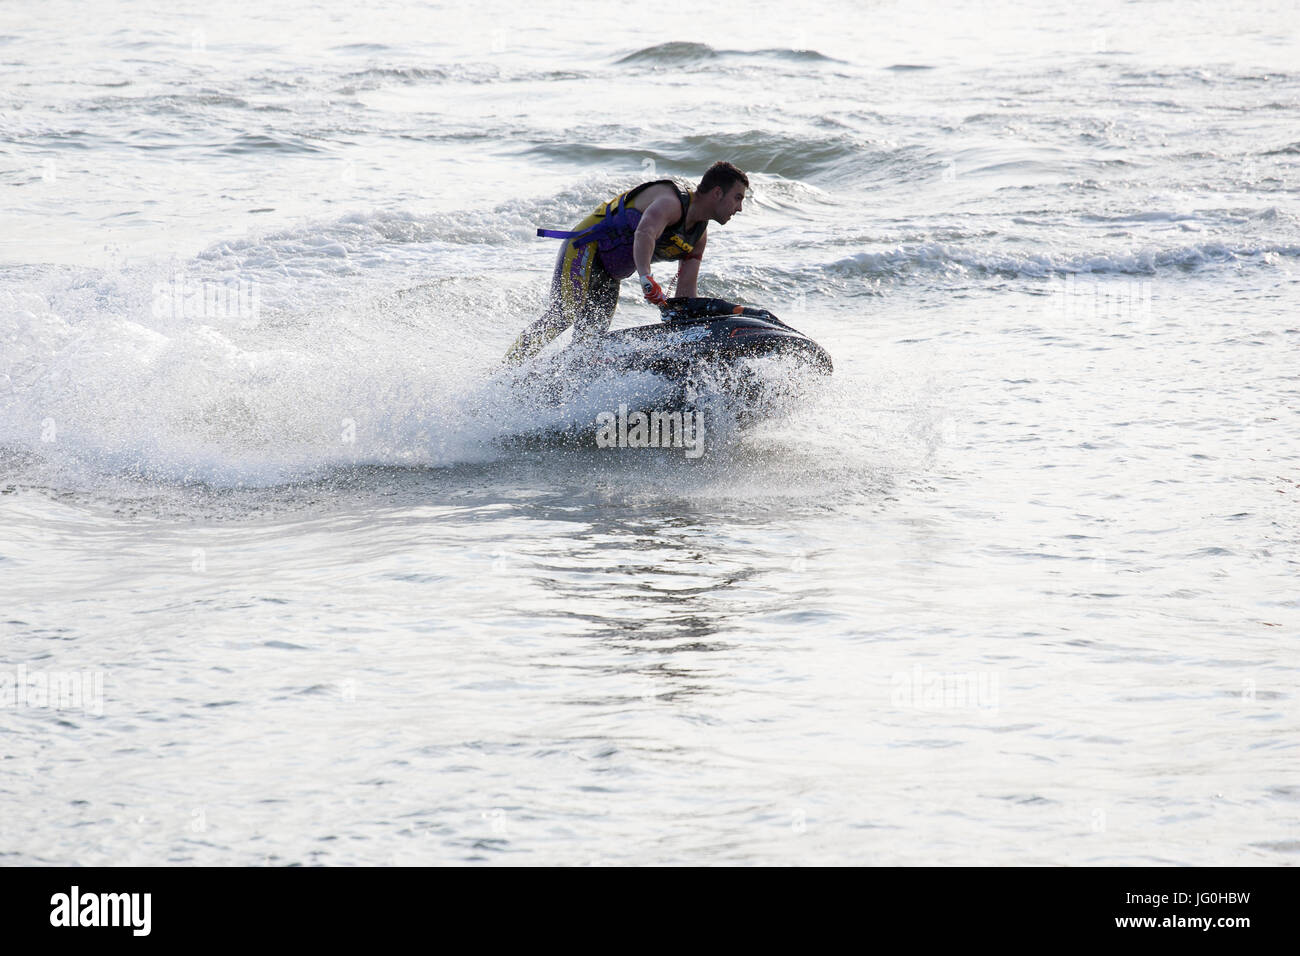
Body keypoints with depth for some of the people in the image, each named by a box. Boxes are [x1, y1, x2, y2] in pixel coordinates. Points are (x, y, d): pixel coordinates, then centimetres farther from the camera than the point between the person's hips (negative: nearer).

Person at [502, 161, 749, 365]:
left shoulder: (700, 235, 7)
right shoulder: (671, 201, -22)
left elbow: (686, 292, 10)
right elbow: (644, 233, -43)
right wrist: (646, 277, -59)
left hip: (609, 275, 10)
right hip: (585, 249, -10)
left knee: (591, 337, 0)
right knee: (563, 316, -21)